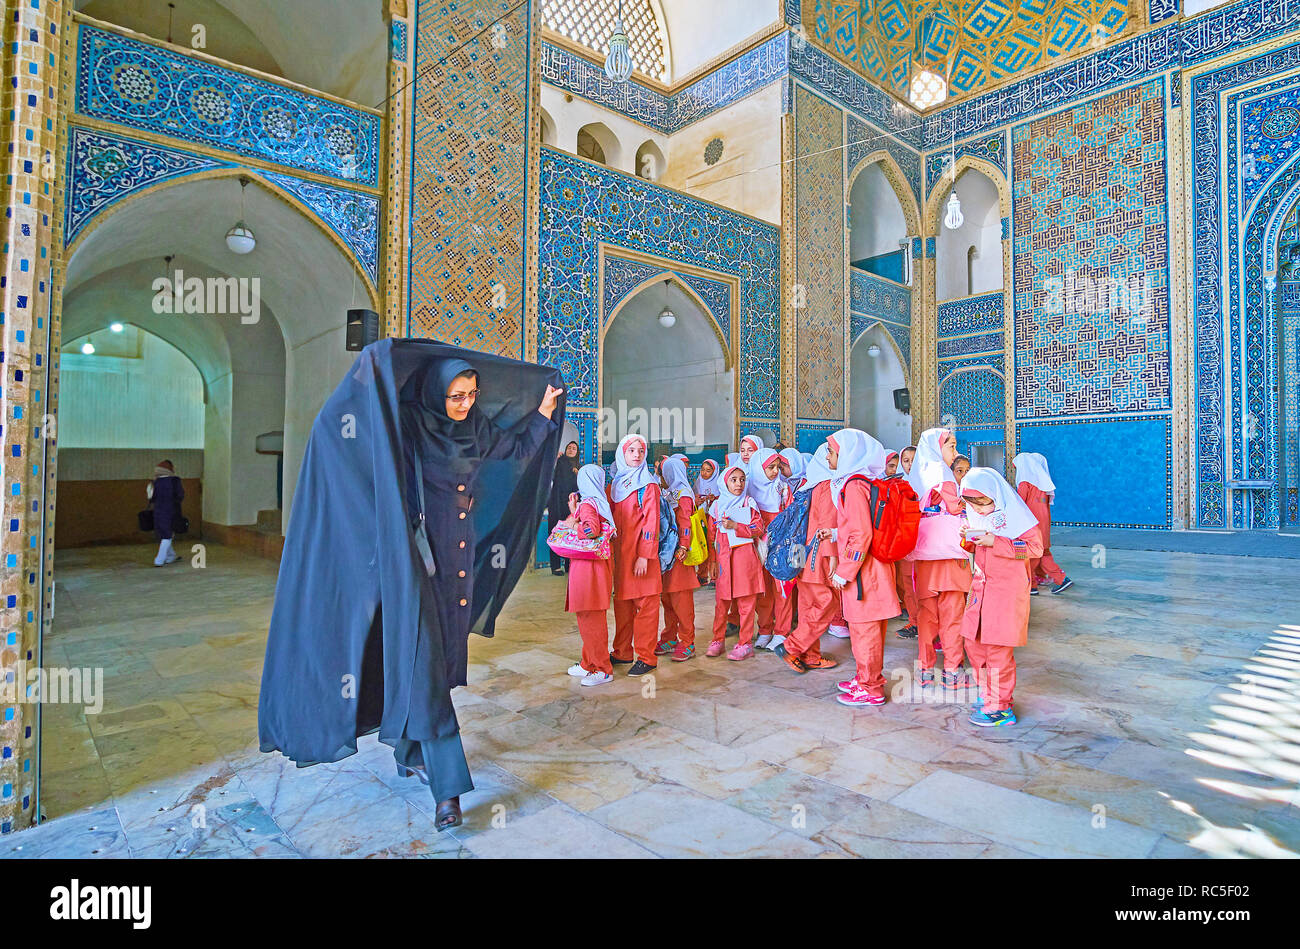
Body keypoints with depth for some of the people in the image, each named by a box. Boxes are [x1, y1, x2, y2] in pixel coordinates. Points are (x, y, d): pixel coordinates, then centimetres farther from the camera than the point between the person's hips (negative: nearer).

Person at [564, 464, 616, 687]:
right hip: (590, 565, 9)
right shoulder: (598, 502, 14)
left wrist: (569, 526, -15)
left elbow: (591, 529, -29)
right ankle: (589, 663, 27)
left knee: (590, 618, -4)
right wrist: (573, 510, 15)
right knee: (589, 617, 17)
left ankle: (603, 670, 3)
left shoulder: (587, 504, -12)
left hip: (589, 566, -9)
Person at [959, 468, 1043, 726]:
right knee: (973, 641, 11)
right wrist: (968, 539, -4)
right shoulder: (976, 515, 8)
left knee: (998, 647, -3)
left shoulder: (1014, 513, -13)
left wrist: (995, 542, -22)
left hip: (1008, 589, -7)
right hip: (981, 586, 7)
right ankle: (987, 693, 28)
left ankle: (1000, 706, 9)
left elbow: (1036, 547, -15)